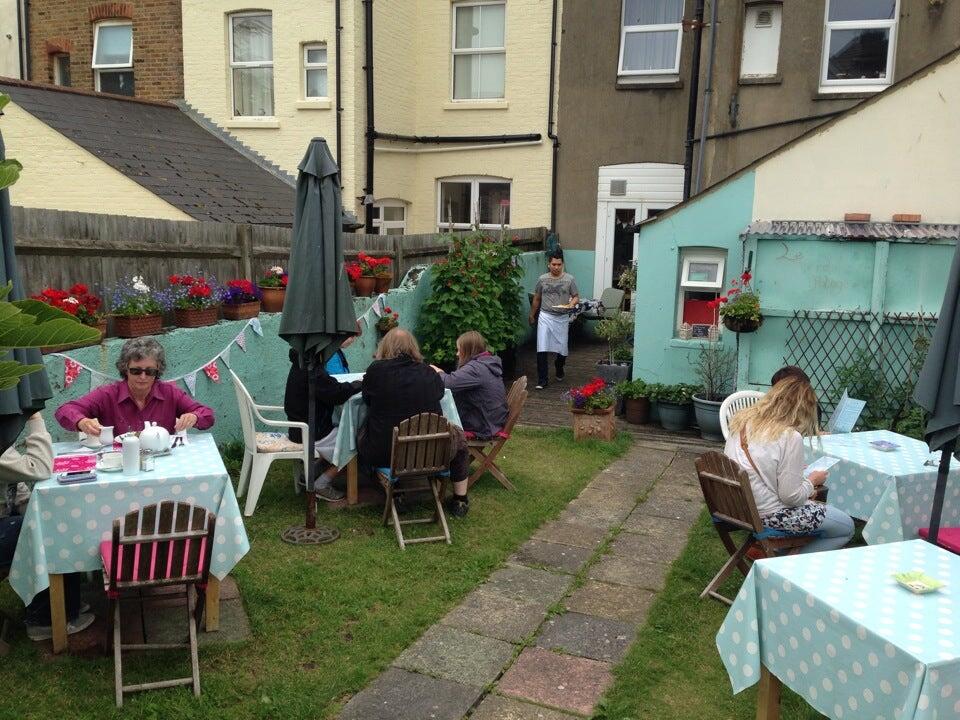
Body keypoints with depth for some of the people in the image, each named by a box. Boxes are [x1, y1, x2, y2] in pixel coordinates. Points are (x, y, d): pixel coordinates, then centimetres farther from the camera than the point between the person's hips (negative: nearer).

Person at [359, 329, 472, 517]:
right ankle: (460, 501, 31)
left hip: (383, 454, 0)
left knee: (362, 435, 30)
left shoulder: (376, 370, -8)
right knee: (458, 435, 28)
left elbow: (367, 399, 10)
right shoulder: (428, 372, -3)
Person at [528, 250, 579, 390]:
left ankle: (559, 369, 40)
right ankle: (542, 379, -2)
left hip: (562, 318, 0)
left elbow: (576, 297, 2)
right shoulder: (542, 279, 1)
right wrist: (532, 315, 18)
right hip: (545, 316, 0)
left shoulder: (569, 279, -2)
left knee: (562, 348, 9)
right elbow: (536, 299, 12)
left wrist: (572, 303, -20)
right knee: (542, 349, -9)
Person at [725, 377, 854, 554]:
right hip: (769, 515, -8)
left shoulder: (742, 419, 0)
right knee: (846, 527, 10)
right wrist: (812, 480, 0)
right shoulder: (790, 437, -21)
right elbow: (791, 497, -19)